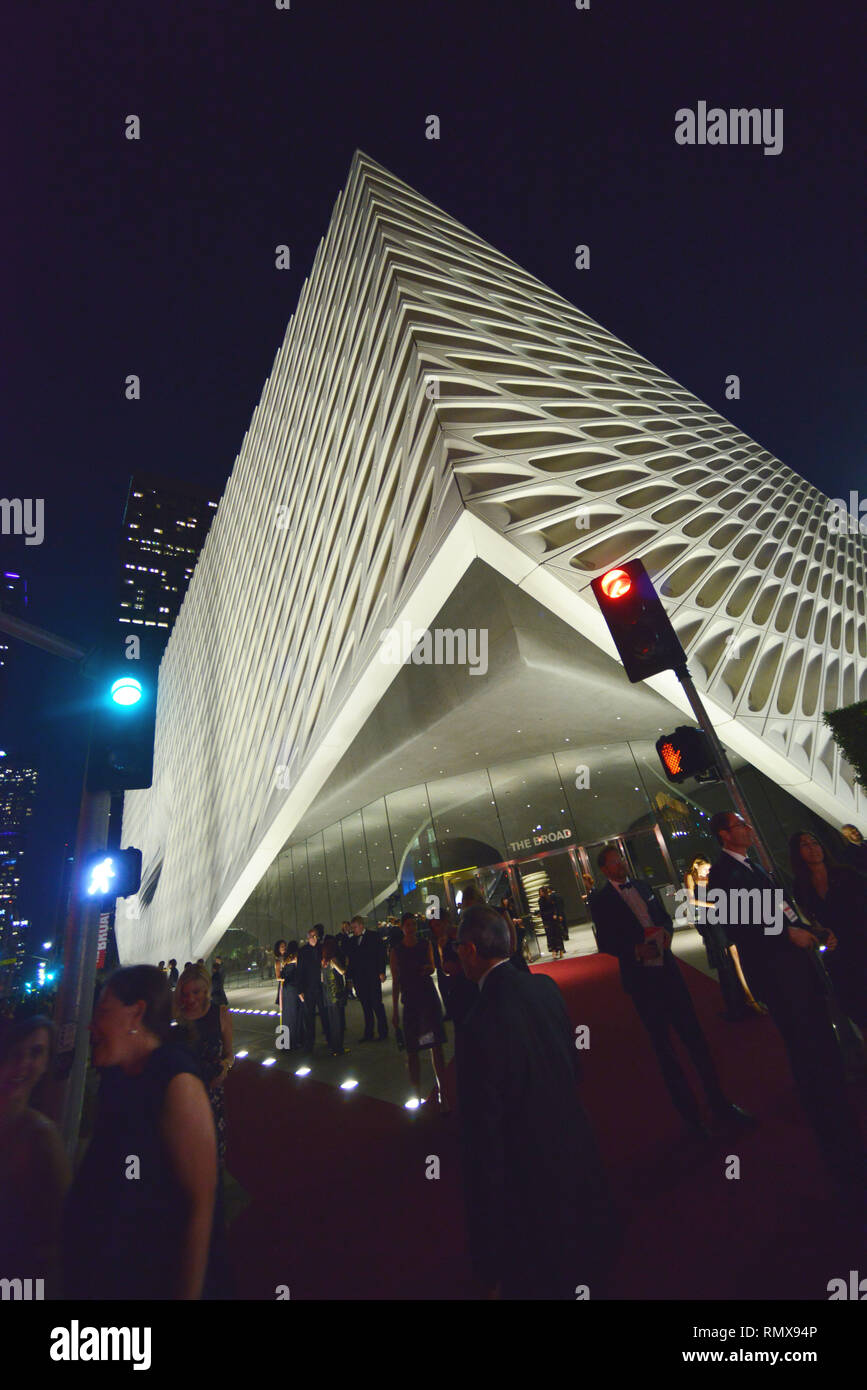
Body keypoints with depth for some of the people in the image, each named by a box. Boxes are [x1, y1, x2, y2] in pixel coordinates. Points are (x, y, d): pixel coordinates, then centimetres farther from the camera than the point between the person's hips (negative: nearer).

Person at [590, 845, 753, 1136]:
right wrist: (635, 949, -21)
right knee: (662, 1045, 10)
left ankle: (720, 1105, 30)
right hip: (641, 978, -4)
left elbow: (664, 916, 15)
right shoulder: (601, 900, -9)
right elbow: (604, 943, -9)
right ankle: (690, 1115, 25)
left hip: (667, 970, 4)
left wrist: (666, 931, -7)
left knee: (694, 1036, 13)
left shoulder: (642, 886, 6)